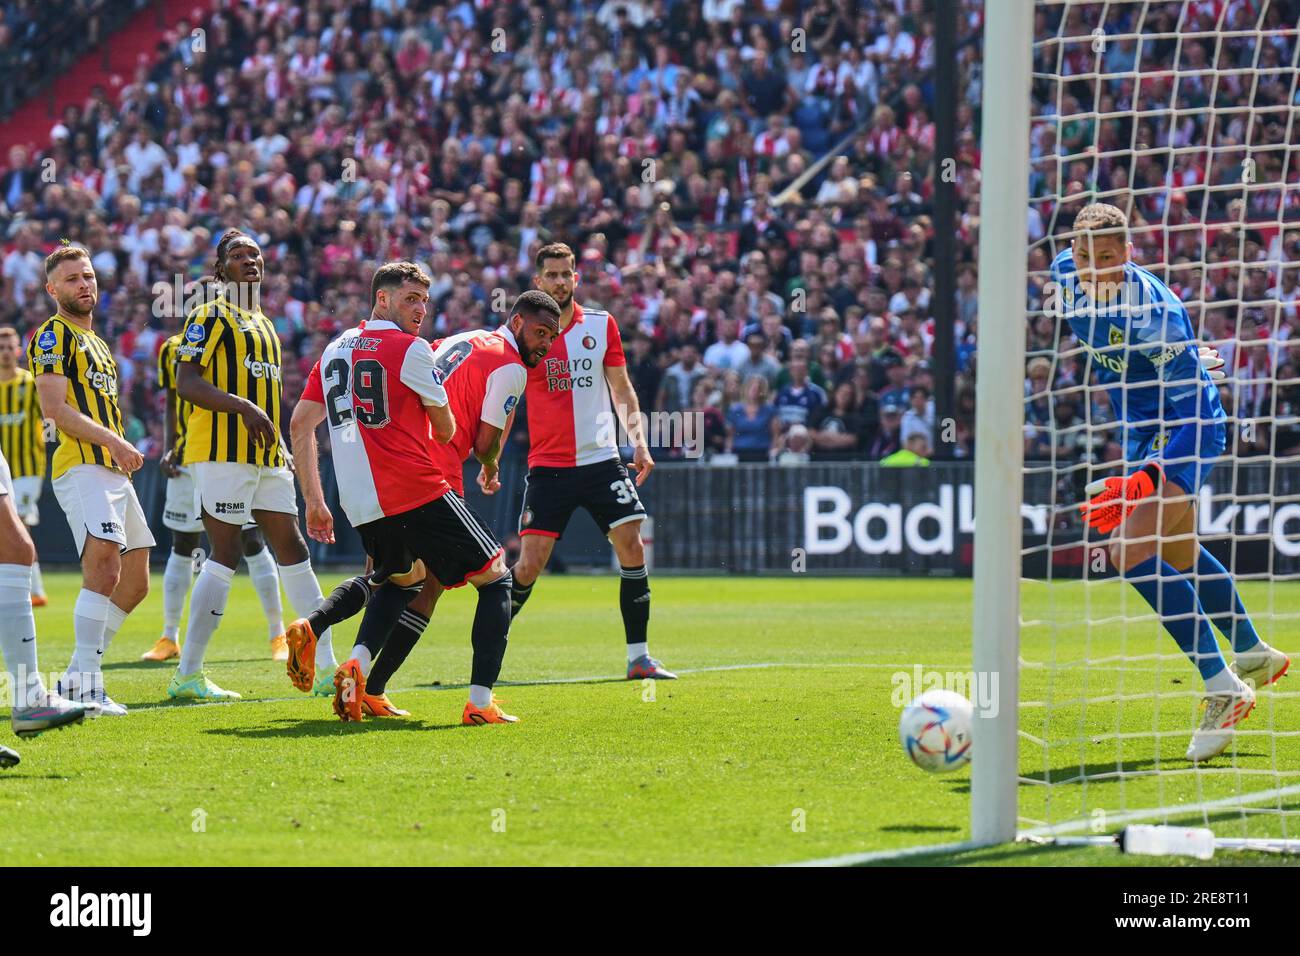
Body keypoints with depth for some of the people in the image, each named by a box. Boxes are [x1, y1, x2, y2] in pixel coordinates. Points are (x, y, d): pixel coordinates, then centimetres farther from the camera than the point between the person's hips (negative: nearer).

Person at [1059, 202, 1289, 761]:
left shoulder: (1155, 313, -32)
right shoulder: (1067, 273, -11)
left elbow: (1191, 406, -31)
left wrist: (1145, 479, -42)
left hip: (1185, 432, -9)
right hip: (1143, 432, 9)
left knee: (1132, 551, -24)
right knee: (1177, 555, 24)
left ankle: (1223, 688, -20)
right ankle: (1255, 656, 46)